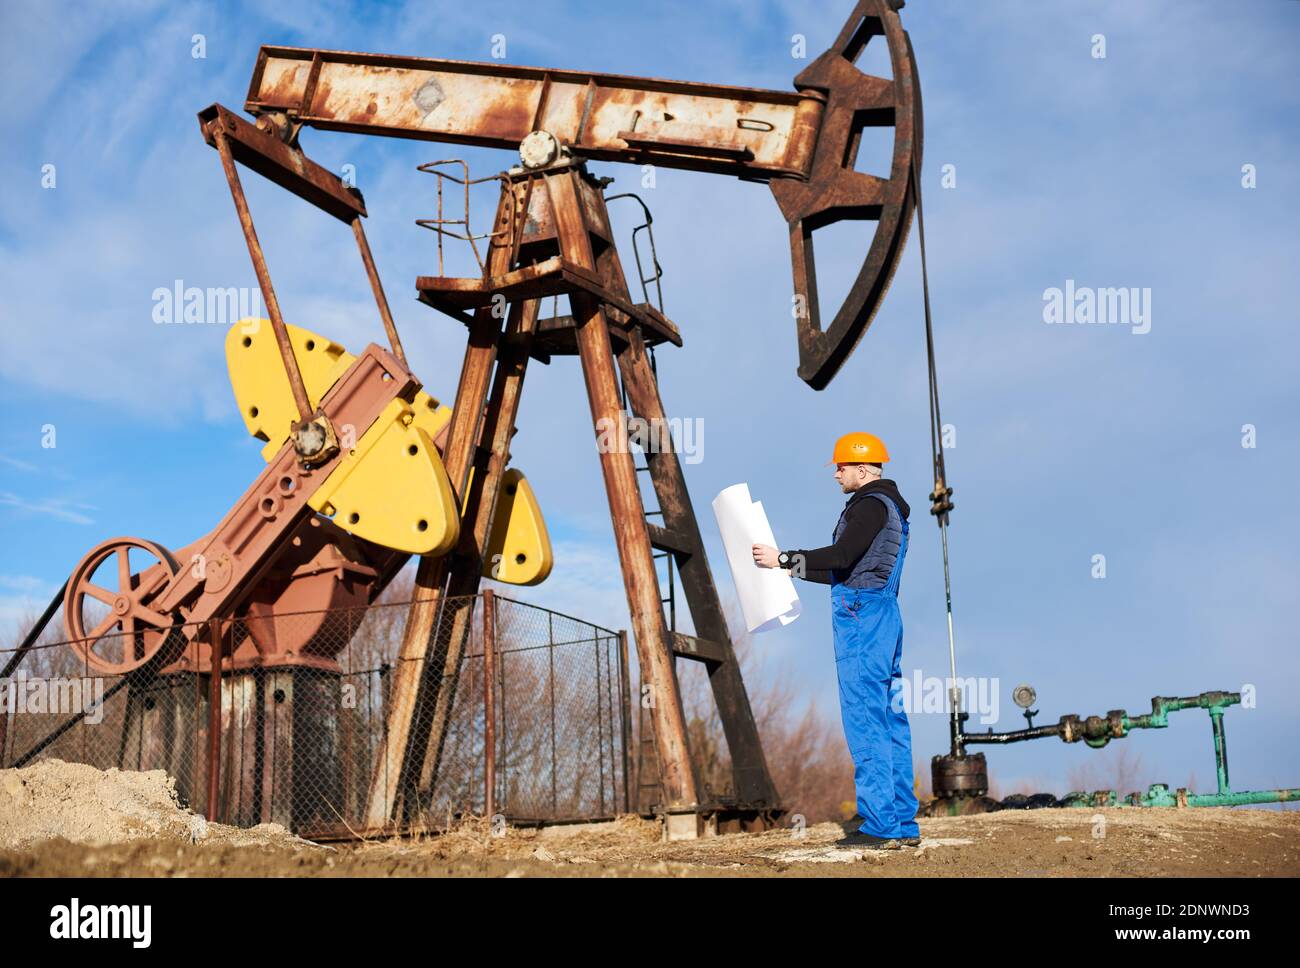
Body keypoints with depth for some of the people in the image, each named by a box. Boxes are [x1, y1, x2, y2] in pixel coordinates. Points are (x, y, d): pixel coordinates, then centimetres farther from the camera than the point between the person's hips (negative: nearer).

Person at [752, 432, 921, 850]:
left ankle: (880, 826, -9)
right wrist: (794, 568, 29)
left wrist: (783, 558, -18)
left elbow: (841, 555, -24)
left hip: (861, 614, -11)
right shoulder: (888, 506, 22)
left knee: (865, 721, -9)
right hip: (883, 612, 11)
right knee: (891, 720, 9)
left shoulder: (870, 505, -10)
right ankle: (904, 824, 12)